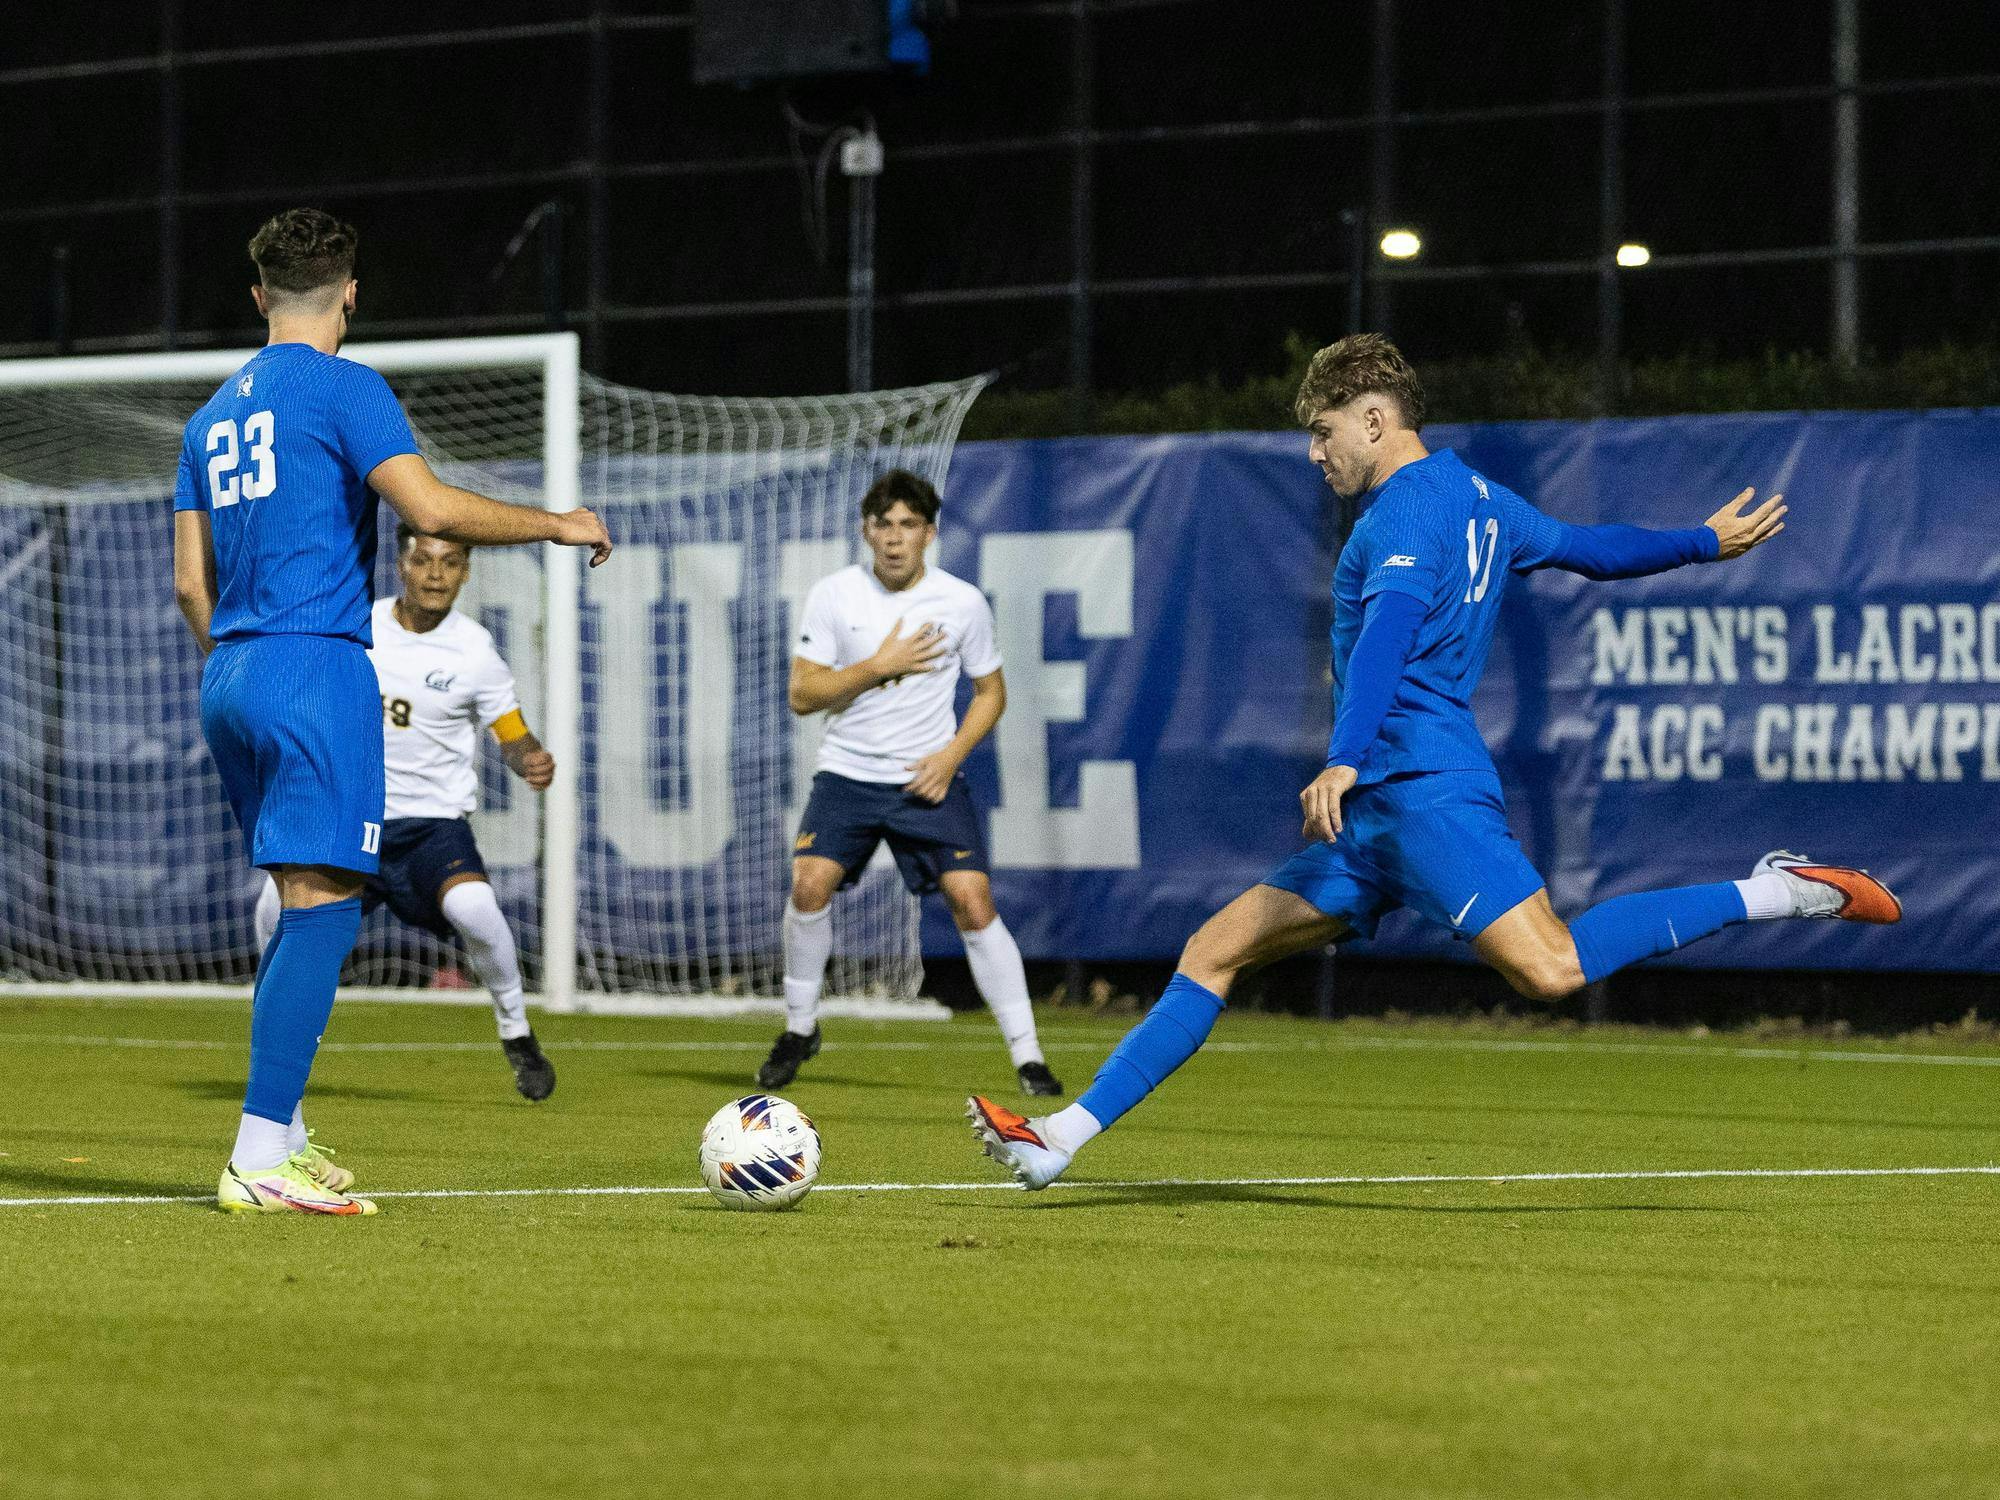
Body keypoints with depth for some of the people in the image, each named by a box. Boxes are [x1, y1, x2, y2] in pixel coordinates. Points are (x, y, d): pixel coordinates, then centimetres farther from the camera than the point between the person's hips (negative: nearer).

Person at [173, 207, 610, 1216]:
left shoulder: (215, 414, 18)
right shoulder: (344, 389, -4)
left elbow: (191, 583, 19)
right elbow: (429, 508, -15)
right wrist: (555, 525, -3)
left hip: (228, 679, 8)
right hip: (316, 666, -8)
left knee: (305, 906, 16)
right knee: (321, 911, -11)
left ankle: (281, 1134, 16)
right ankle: (258, 1161, -19)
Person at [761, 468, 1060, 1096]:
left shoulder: (963, 603, -3)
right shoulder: (833, 596, -3)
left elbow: (991, 691, 9)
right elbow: (803, 694, -5)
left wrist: (951, 754, -7)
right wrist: (879, 665, -16)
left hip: (929, 779, -1)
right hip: (847, 773, 1)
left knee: (972, 899, -14)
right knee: (810, 882, -19)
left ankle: (1026, 1055, -7)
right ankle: (799, 1028, 4)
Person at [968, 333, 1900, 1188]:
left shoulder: (1409, 510, -8)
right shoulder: (1480, 501, 22)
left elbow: (1392, 627, -25)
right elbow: (1589, 548, 34)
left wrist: (1346, 761, -39)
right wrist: (1704, 543, 53)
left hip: (1421, 789, -11)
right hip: (1378, 815, 11)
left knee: (1552, 970, -25)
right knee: (1215, 950, 6)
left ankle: (1777, 894, -15)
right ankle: (1061, 1139, 4)